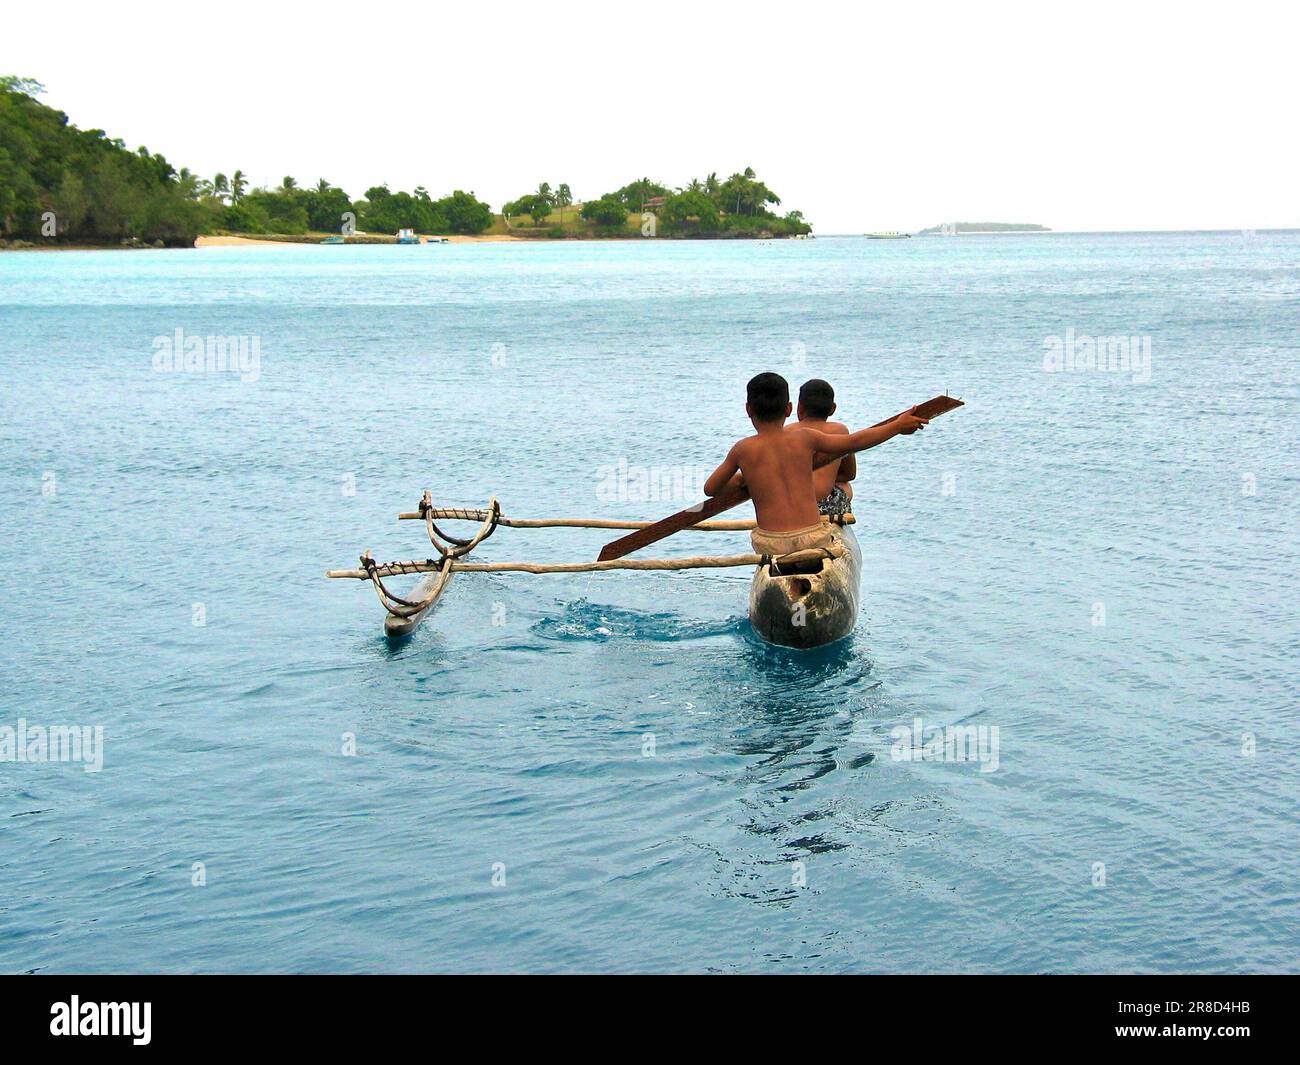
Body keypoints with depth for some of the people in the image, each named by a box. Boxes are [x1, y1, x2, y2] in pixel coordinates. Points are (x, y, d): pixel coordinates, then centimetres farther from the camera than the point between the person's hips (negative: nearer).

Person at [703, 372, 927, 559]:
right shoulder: (804, 438, 3)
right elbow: (856, 441, 11)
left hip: (771, 546, 0)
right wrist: (898, 426, 23)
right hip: (814, 539, 0)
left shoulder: (742, 450, 1)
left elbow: (710, 489, 11)